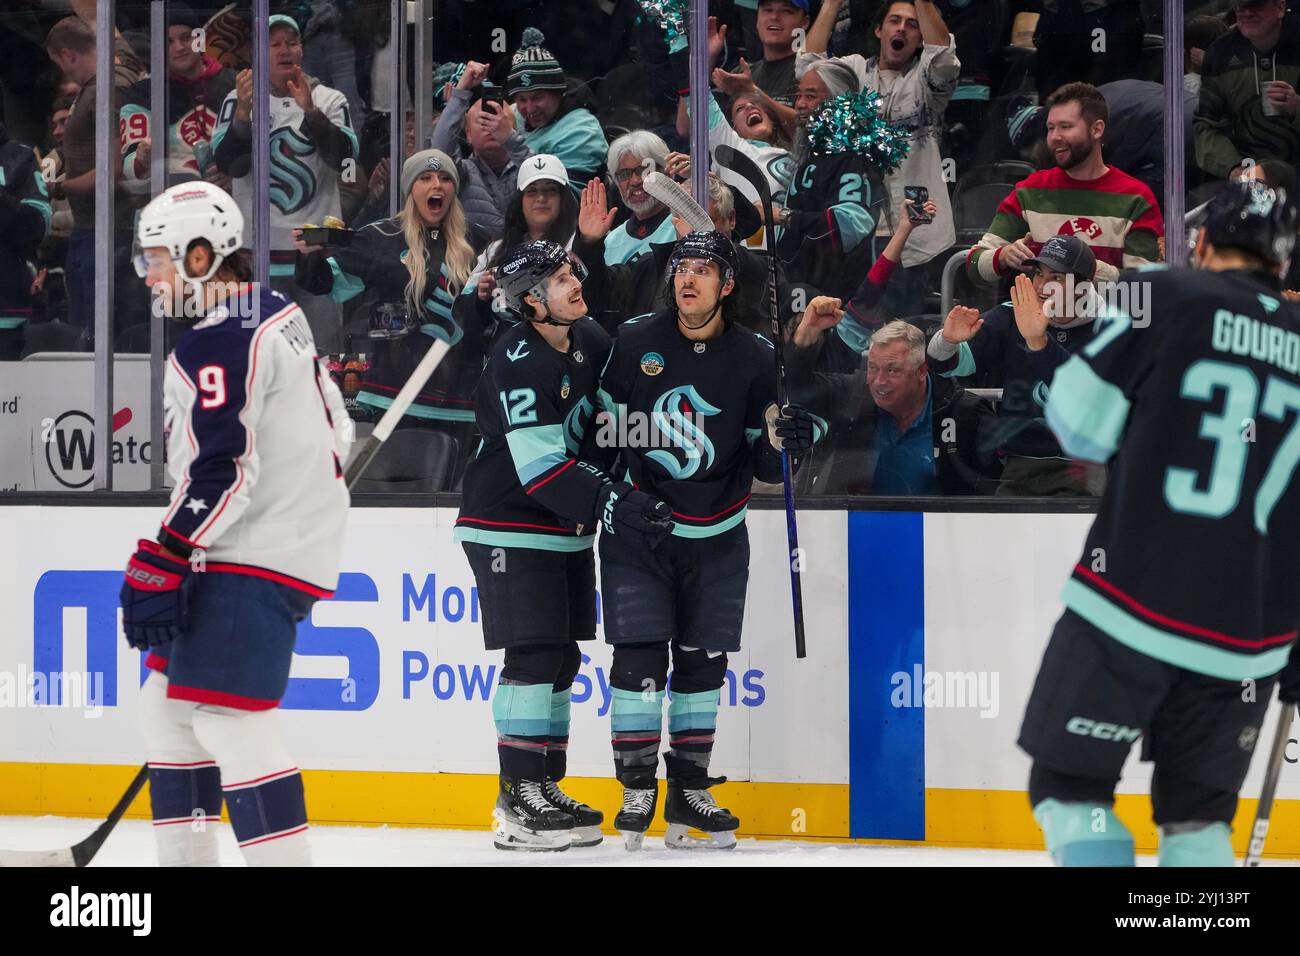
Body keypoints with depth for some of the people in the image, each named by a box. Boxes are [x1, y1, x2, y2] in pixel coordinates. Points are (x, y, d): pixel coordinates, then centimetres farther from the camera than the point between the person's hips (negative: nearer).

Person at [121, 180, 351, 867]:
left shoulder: (219, 342, -16)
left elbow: (220, 474, -23)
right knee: (169, 705, 14)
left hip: (256, 555, -11)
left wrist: (158, 569, -22)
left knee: (227, 720, -16)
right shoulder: (275, 315, 14)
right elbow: (333, 425, 22)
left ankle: (283, 858, -20)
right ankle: (186, 860, 17)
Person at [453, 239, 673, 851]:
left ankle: (543, 789, 19)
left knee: (562, 657, 10)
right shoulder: (518, 363, -19)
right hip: (509, 526, -8)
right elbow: (538, 464, -26)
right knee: (534, 655, -12)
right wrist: (608, 501, -32)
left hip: (566, 528, 8)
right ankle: (518, 803, -10)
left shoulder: (592, 341, 6)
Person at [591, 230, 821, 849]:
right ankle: (637, 790, 0)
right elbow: (602, 427, 5)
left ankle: (689, 791, 15)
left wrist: (784, 443, -19)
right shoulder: (634, 344, -4)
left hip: (715, 537, 1)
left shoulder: (754, 359, -3)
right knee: (638, 654, -8)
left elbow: (764, 466, 1)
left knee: (702, 660, 6)